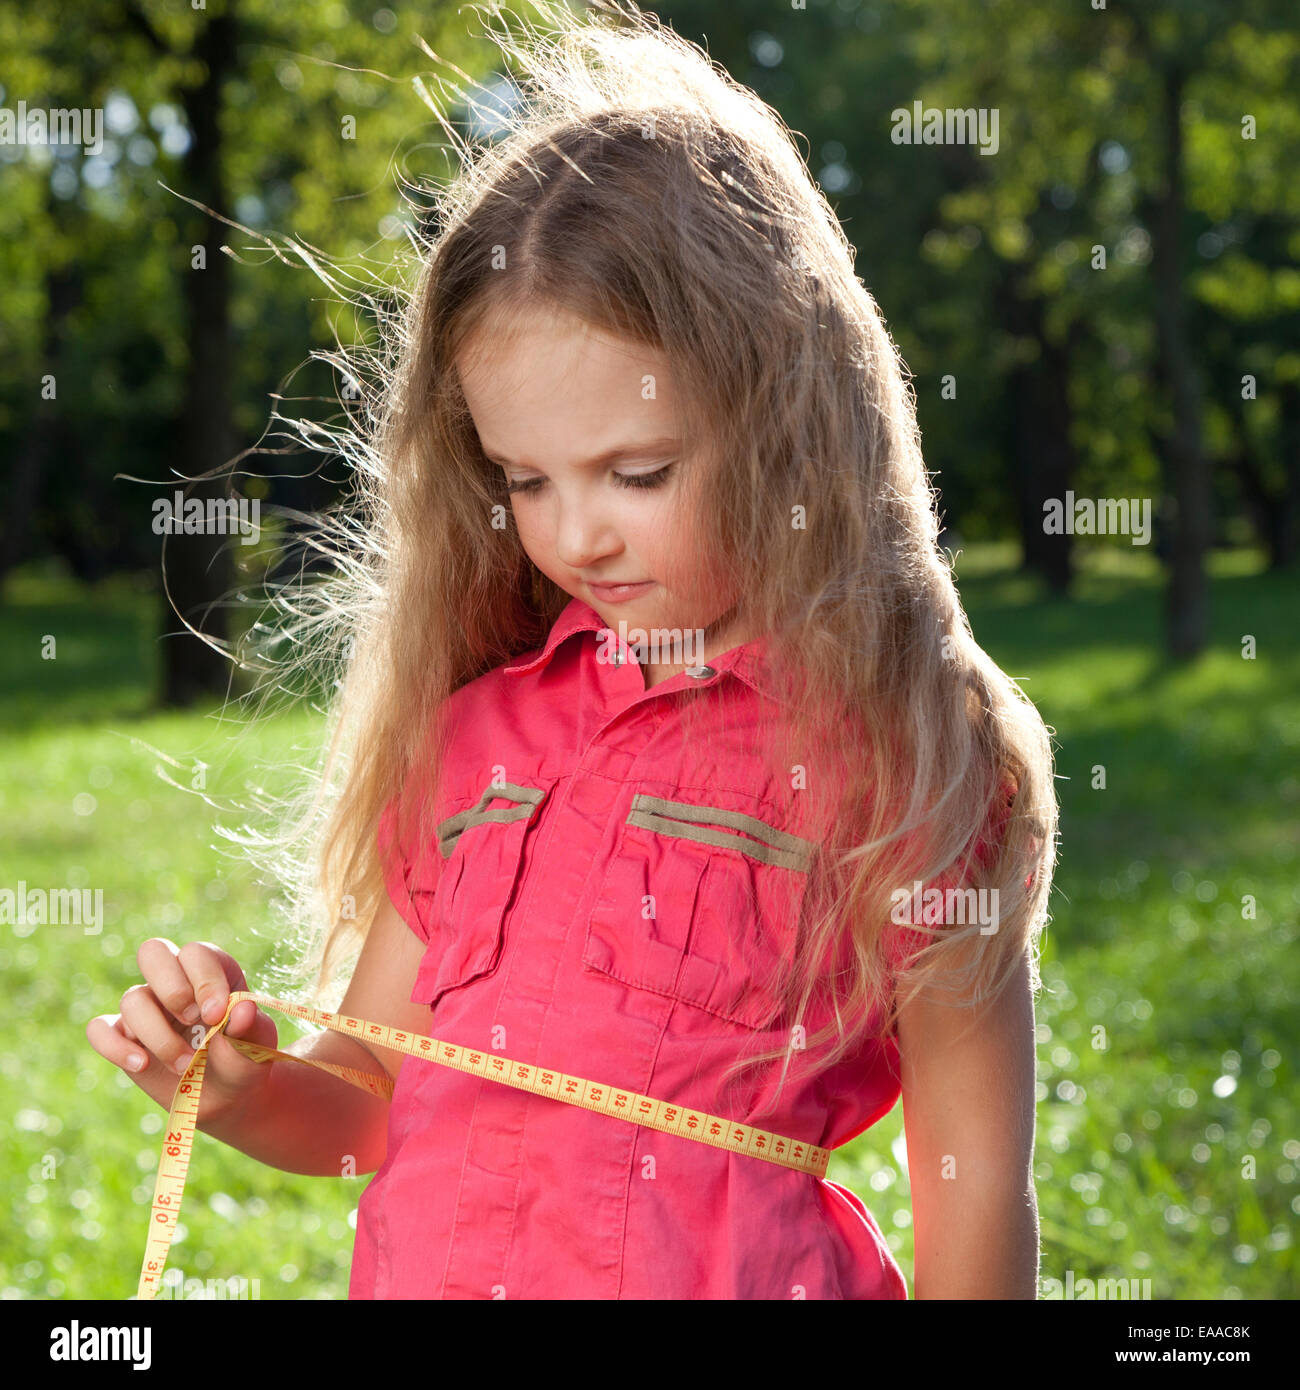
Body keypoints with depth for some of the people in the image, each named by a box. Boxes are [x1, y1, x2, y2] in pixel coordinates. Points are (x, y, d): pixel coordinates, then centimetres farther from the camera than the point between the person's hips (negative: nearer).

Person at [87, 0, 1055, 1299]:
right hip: (423, 1263, 4)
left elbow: (975, 1188, -4)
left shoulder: (905, 753, -7)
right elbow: (370, 1106, 14)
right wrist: (239, 1088, -5)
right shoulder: (474, 727, 7)